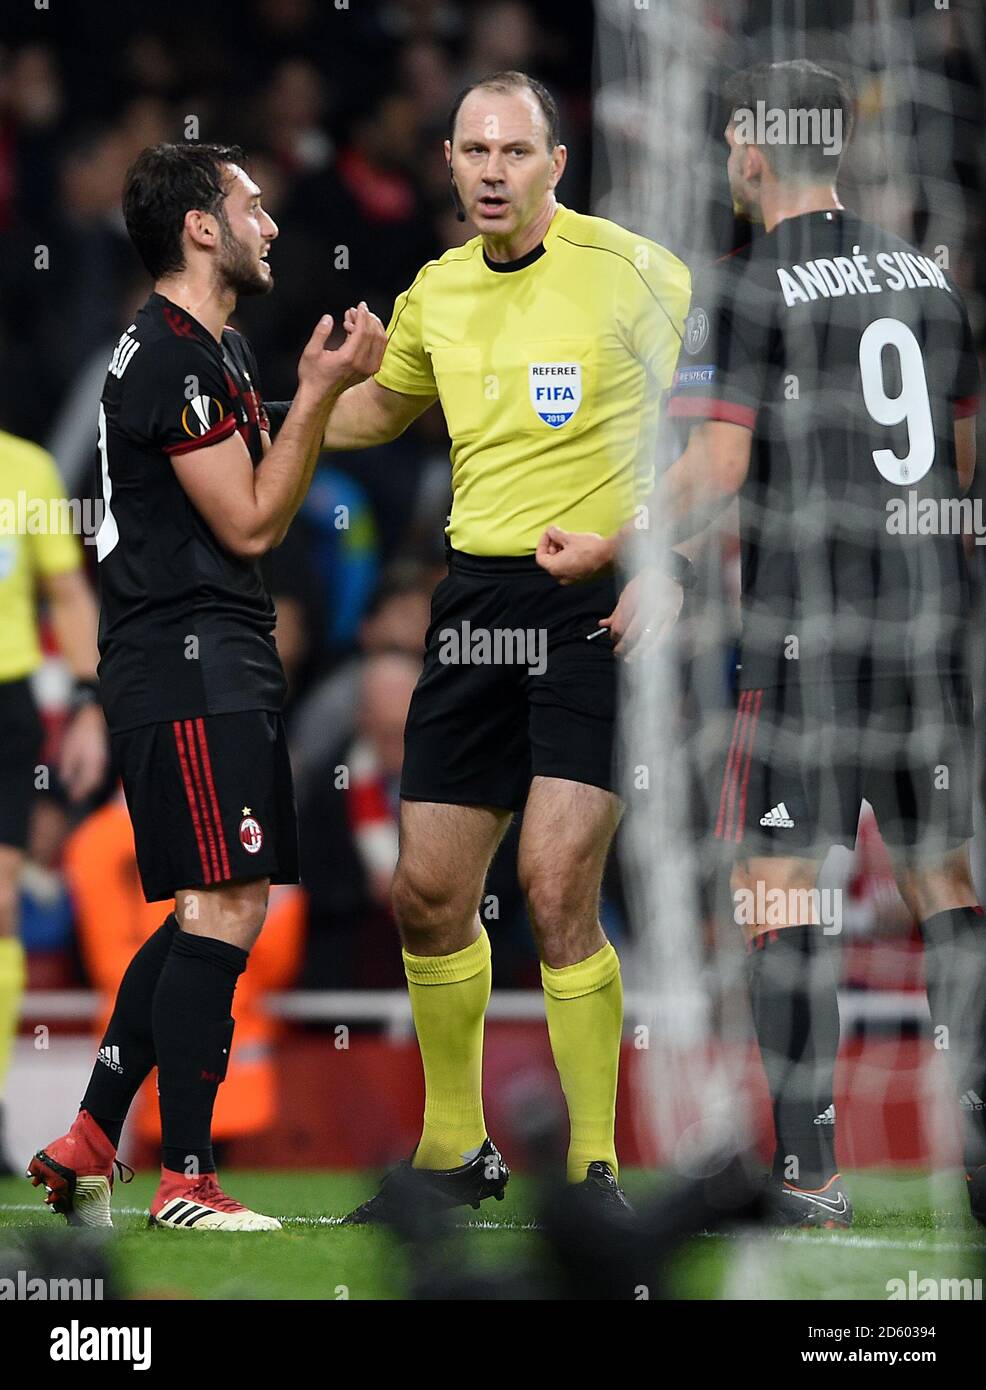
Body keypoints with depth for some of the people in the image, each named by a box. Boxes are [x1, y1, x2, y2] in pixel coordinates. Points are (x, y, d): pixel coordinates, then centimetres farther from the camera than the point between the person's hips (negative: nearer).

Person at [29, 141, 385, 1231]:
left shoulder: (216, 352, 19)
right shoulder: (171, 354, -13)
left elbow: (262, 504, 23)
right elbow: (250, 522, -14)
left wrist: (324, 387, 14)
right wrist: (316, 395, -12)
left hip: (220, 666, 11)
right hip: (189, 662, -11)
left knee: (216, 912, 13)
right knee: (223, 910, -13)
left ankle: (88, 1142, 16)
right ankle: (185, 1181, -12)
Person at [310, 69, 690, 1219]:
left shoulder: (632, 270, -6)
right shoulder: (437, 293, 11)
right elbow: (380, 408, 30)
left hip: (600, 601, -6)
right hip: (476, 596, 6)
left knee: (556, 886, -15)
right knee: (428, 894, 6)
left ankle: (594, 1172, -5)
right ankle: (453, 1152, 22)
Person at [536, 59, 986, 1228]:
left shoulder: (745, 290, -7)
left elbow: (715, 470, -13)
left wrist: (608, 553, -1)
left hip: (807, 628, -6)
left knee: (778, 889, -1)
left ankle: (810, 1174, -3)